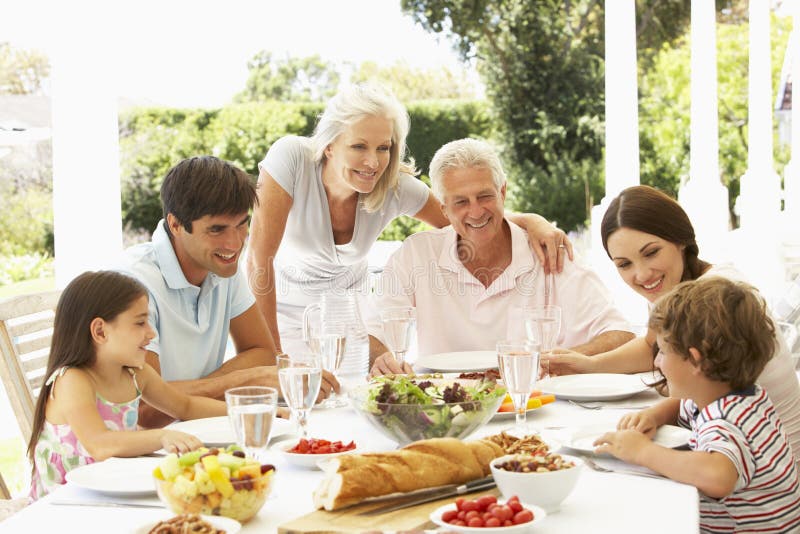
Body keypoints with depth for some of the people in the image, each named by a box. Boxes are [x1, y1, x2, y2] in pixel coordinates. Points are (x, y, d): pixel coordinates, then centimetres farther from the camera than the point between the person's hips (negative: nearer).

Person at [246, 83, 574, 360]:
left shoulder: (396, 188, -21)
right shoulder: (291, 159, -30)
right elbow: (260, 257, -29)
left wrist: (533, 223, -31)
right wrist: (271, 356, -30)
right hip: (280, 310, -2)